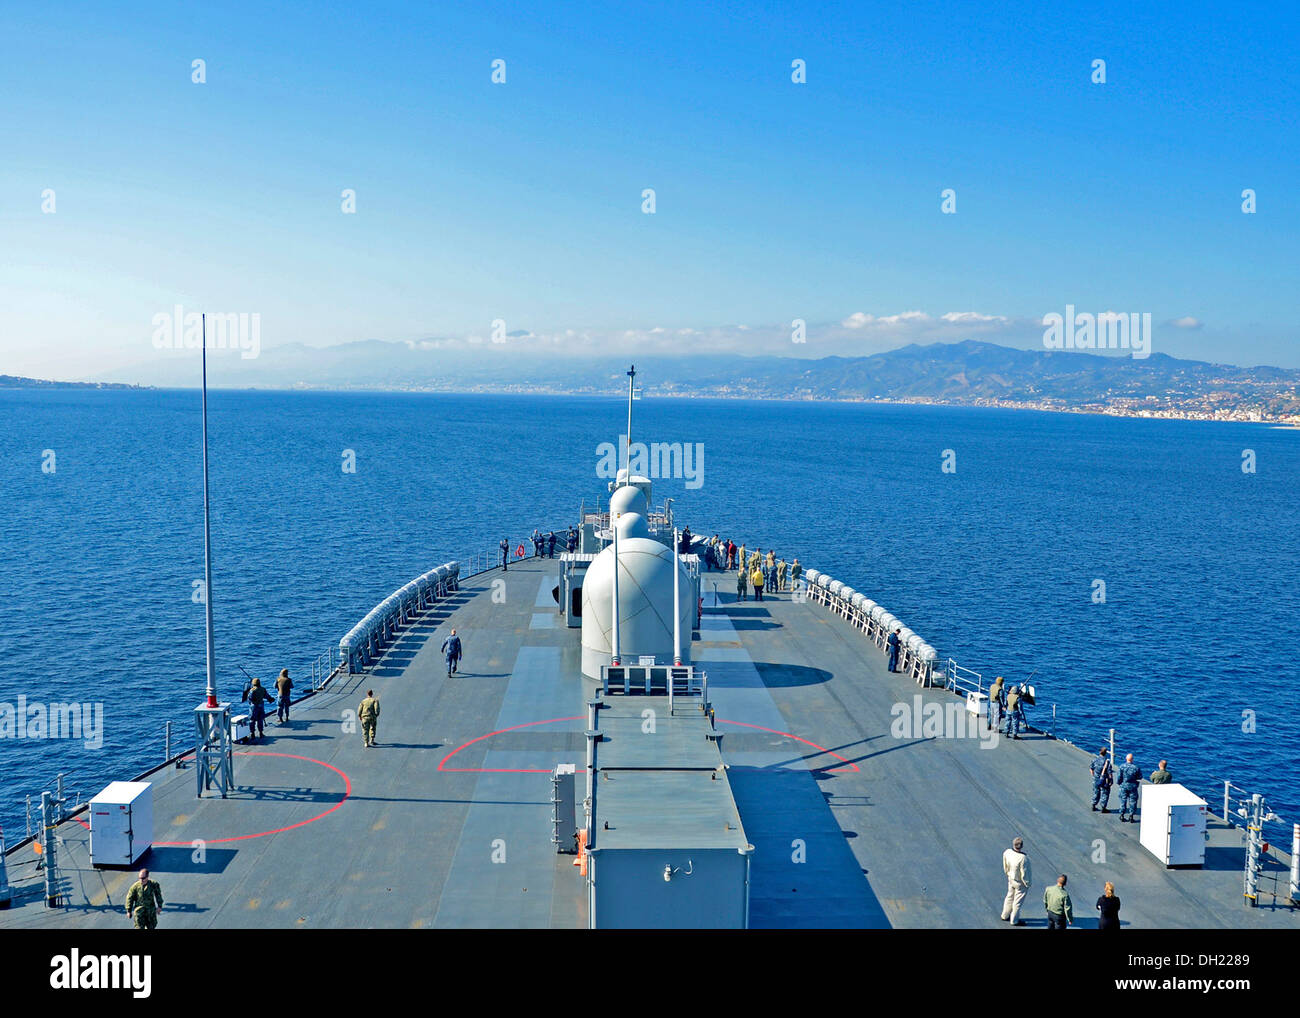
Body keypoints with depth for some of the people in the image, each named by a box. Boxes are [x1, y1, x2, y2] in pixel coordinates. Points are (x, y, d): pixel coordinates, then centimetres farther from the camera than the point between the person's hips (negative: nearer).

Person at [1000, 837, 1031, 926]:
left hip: (1010, 879, 6)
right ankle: (1014, 921, 30)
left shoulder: (1007, 852, -17)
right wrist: (1027, 884, -8)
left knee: (1010, 897, 26)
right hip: (1020, 883, -6)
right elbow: (1024, 874, -25)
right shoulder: (1023, 858, -36)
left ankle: (1005, 916, 43)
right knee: (1018, 901, 13)